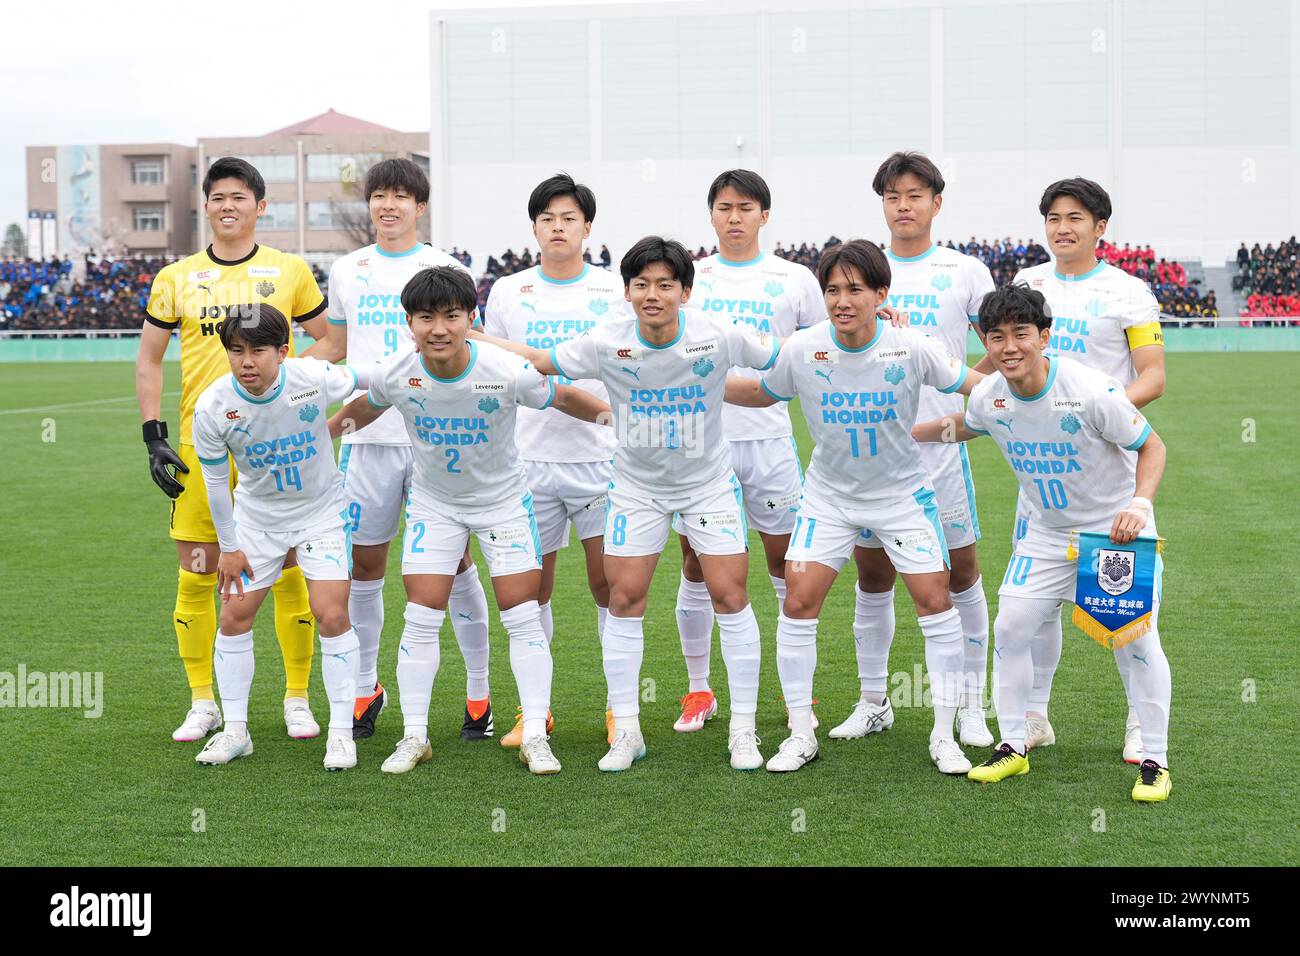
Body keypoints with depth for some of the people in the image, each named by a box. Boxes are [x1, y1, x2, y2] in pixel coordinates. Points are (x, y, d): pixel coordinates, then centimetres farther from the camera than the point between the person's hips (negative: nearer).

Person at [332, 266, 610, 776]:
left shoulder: (507, 372, -28)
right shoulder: (395, 375, -20)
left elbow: (565, 397, -9)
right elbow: (364, 408, 4)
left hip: (503, 499, -1)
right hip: (433, 503, 1)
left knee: (522, 616, -4)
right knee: (421, 619, -4)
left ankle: (534, 737, 4)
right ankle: (414, 736, 7)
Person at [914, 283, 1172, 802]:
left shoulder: (1091, 391, -27)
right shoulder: (989, 398, -10)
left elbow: (1151, 446, -16)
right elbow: (963, 425, 16)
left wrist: (1138, 504, -31)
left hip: (1118, 528, -5)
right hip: (1049, 532, 5)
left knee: (1137, 638, -10)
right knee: (1011, 627, -2)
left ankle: (1154, 761, 4)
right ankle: (1013, 745, 14)